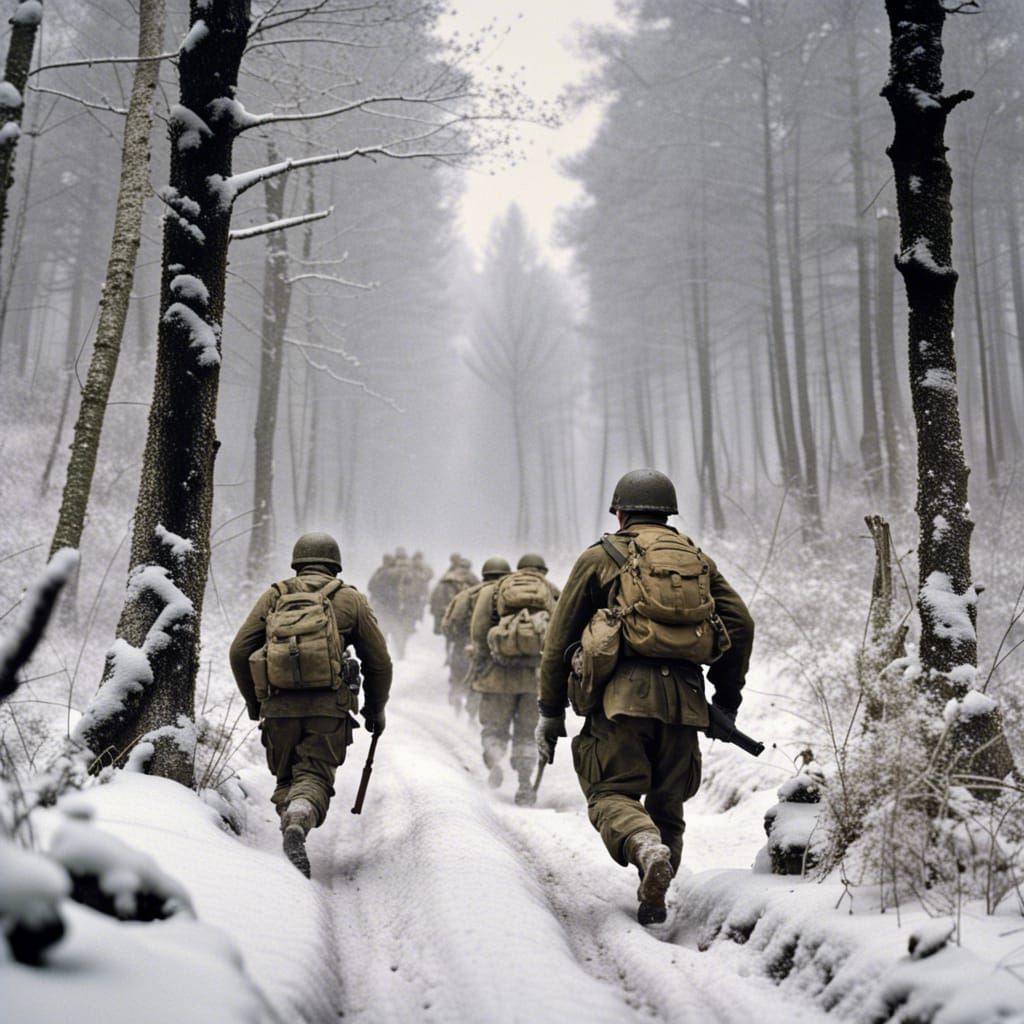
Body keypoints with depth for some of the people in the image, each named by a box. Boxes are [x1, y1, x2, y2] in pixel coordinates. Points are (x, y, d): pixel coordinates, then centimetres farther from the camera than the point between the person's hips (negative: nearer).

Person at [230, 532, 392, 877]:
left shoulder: (273, 597, 17)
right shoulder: (351, 599, 13)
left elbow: (239, 652, 13)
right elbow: (379, 661, 12)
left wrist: (254, 704, 24)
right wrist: (376, 710, 24)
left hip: (277, 706, 2)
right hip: (328, 706, -1)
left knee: (286, 777, 18)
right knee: (315, 776, -3)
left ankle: (291, 833, 3)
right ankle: (298, 824, -31)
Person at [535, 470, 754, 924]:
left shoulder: (600, 557, 11)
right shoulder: (698, 559, 21)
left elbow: (561, 636, 7)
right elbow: (740, 624, 14)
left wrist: (550, 711, 12)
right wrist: (727, 700, 20)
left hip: (623, 694, -3)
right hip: (683, 699, 4)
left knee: (612, 792, -3)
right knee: (667, 803, 14)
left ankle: (647, 848, -32)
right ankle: (653, 901, 7)